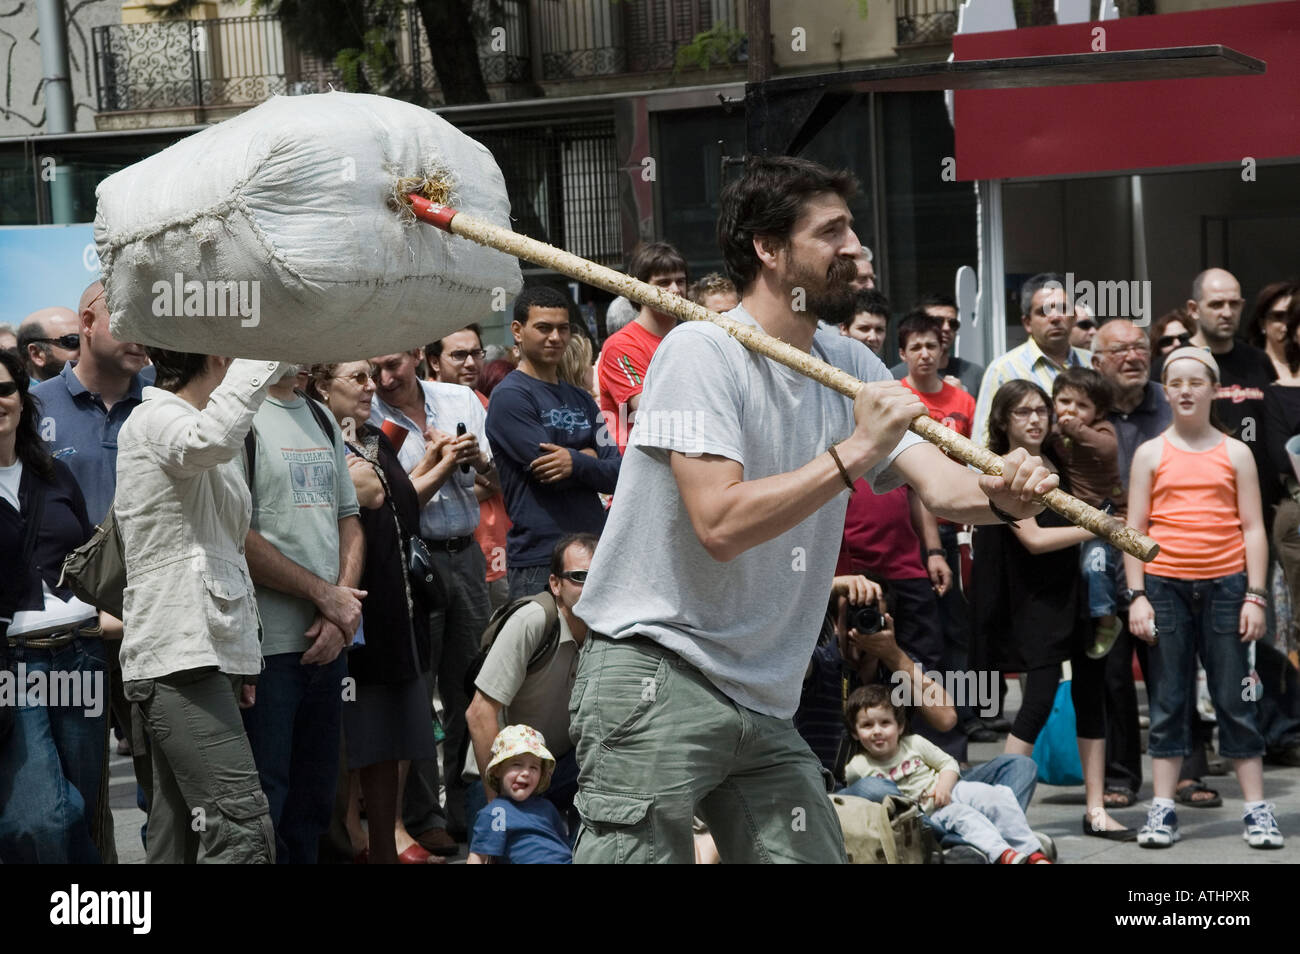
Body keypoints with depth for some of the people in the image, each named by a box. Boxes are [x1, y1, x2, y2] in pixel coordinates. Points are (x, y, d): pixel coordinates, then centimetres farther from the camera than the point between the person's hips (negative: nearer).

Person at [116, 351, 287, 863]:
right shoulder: (155, 419, -8)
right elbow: (212, 439, -34)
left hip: (211, 652, 10)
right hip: (178, 658, -10)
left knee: (180, 838, 7)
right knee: (243, 828, -21)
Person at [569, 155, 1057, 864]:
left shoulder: (851, 367, 11)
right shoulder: (699, 351, -12)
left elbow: (939, 486, 1)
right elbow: (720, 524, -23)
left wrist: (1000, 496, -22)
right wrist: (855, 451, -24)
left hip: (763, 699, 8)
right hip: (655, 679, -7)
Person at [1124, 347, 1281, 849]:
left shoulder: (1235, 453, 7)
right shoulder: (1151, 454, 6)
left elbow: (1253, 528, 6)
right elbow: (1134, 529, 5)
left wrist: (1255, 596, -2)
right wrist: (1137, 595, -4)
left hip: (1225, 584, 0)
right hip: (1164, 585, 0)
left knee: (1235, 700, 2)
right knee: (1167, 701, 3)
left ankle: (1257, 809, 6)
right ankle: (1162, 810, 6)